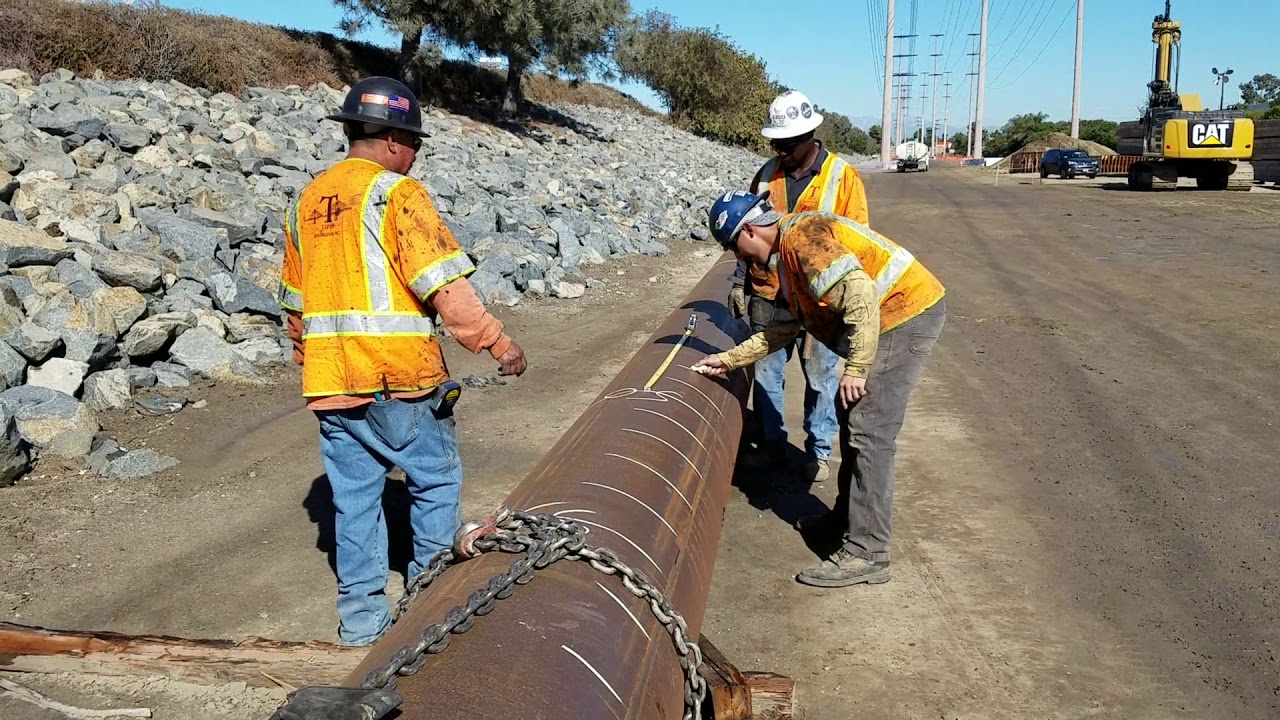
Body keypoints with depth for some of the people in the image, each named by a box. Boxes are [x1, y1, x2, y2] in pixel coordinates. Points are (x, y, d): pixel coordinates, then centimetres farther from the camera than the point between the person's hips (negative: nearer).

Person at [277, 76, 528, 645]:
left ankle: (361, 616, 19)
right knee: (436, 480, 11)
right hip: (399, 375, -6)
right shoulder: (396, 193, -8)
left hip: (330, 381, 7)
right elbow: (443, 284, -17)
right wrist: (497, 342, -12)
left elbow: (295, 300, 20)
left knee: (353, 494, 13)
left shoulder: (307, 200, 14)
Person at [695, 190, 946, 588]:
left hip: (907, 312, -11)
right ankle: (849, 513, 33)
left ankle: (865, 554, -8)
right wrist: (730, 359, 24)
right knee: (852, 417, 19)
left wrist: (855, 369, -25)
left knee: (869, 434, -11)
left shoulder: (802, 236, -16)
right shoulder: (789, 252, 17)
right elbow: (786, 327, 24)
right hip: (894, 317, 11)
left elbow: (860, 294, -27)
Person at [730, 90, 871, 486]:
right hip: (767, 296, 4)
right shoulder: (767, 174, 5)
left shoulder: (843, 177, -6)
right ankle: (771, 444, 26)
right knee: (765, 373, 11)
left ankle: (819, 451, 22)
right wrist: (740, 280, 8)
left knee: (820, 379, 6)